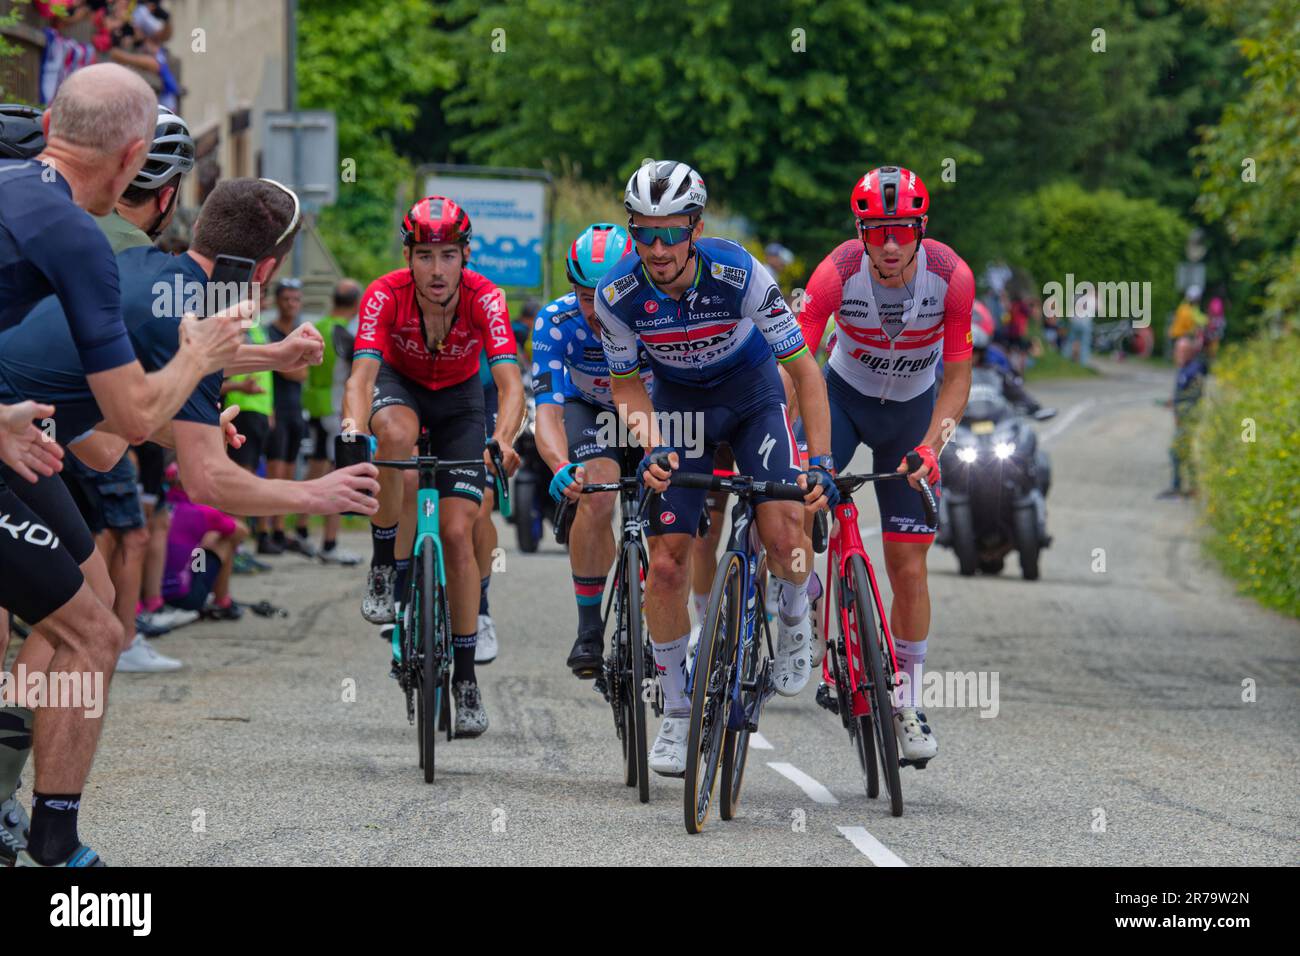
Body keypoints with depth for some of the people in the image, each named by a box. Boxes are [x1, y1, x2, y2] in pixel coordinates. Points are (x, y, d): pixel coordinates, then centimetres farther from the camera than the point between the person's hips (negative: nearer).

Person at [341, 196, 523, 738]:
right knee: (395, 434, -39)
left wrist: (502, 441, -57)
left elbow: (510, 383, -38)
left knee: (457, 532, -11)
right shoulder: (385, 296, -30)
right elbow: (361, 376, -39)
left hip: (458, 398, 0)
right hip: (399, 384, 0)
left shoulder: (484, 299, -30)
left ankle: (465, 677, -1)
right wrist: (353, 432, -59)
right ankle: (386, 567, -19)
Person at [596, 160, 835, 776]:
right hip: (678, 402, 2)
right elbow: (627, 384, -9)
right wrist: (653, 448, -27)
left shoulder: (739, 275, -31)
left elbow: (803, 368, -22)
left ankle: (795, 616, 13)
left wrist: (821, 461, -29)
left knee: (782, 532, -23)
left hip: (752, 393, -2)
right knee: (666, 564, -8)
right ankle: (676, 713, 9)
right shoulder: (618, 294, -25)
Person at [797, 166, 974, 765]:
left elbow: (957, 376, -16)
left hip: (911, 411, 0)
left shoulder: (951, 277, -25)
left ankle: (907, 707, 11)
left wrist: (930, 445, -29)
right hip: (844, 396, 0)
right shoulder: (838, 273, -28)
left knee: (908, 567, -2)